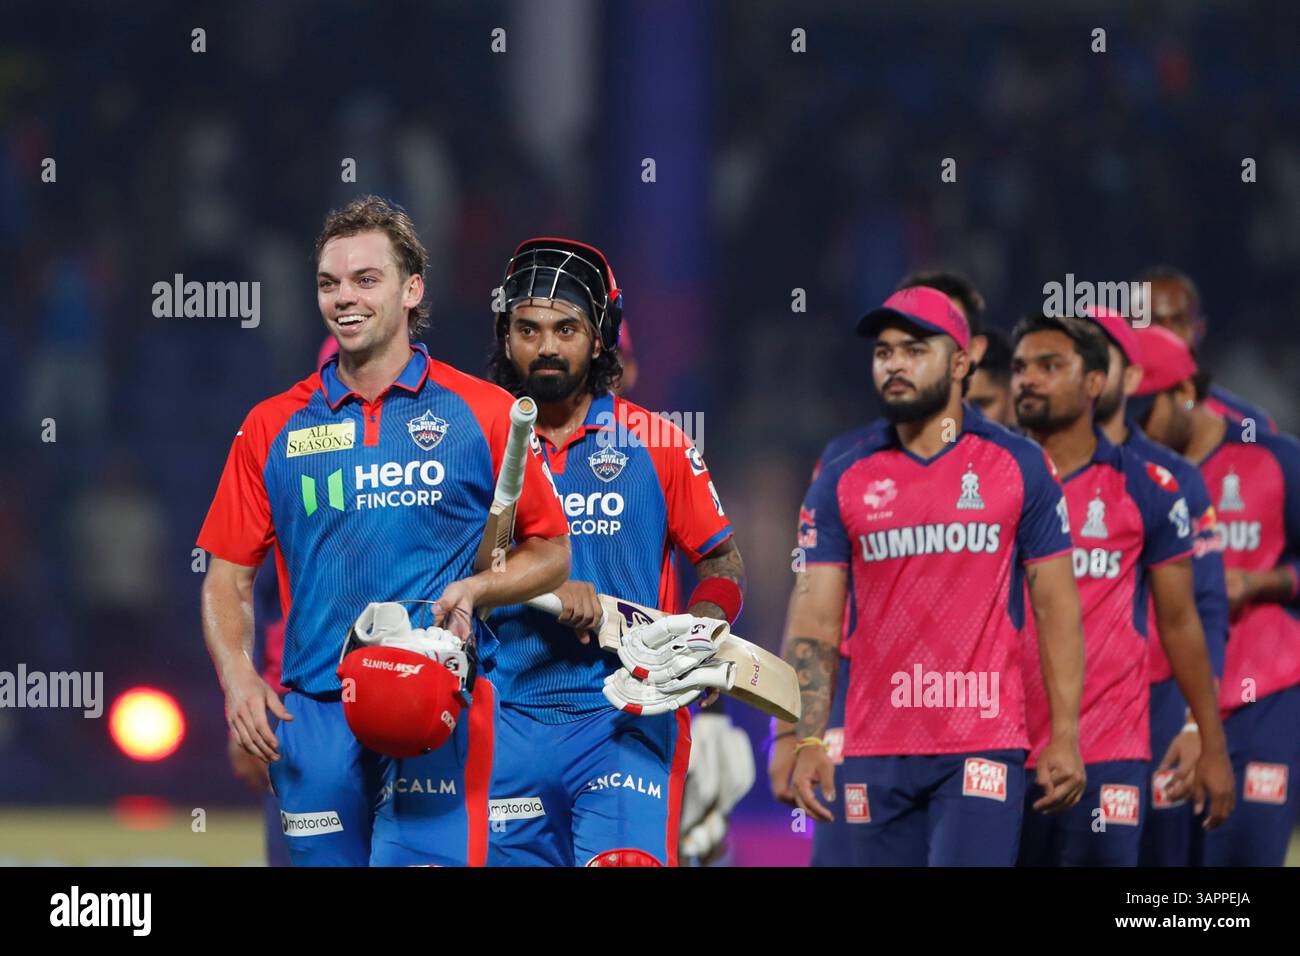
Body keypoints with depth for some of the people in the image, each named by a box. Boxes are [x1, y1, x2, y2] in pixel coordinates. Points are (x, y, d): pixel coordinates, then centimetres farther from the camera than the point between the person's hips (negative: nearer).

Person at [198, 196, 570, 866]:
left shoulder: (482, 414, 5)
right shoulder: (273, 428, 11)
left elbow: (550, 553, 11)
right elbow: (228, 577, 12)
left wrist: (473, 589, -9)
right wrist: (236, 674, -6)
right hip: (314, 709, 3)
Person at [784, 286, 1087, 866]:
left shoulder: (1018, 467, 3)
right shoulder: (843, 481, 7)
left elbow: (1056, 606, 4)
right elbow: (814, 617, 4)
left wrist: (1065, 737, -3)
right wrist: (808, 742, -7)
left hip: (982, 749, -3)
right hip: (875, 753, 3)